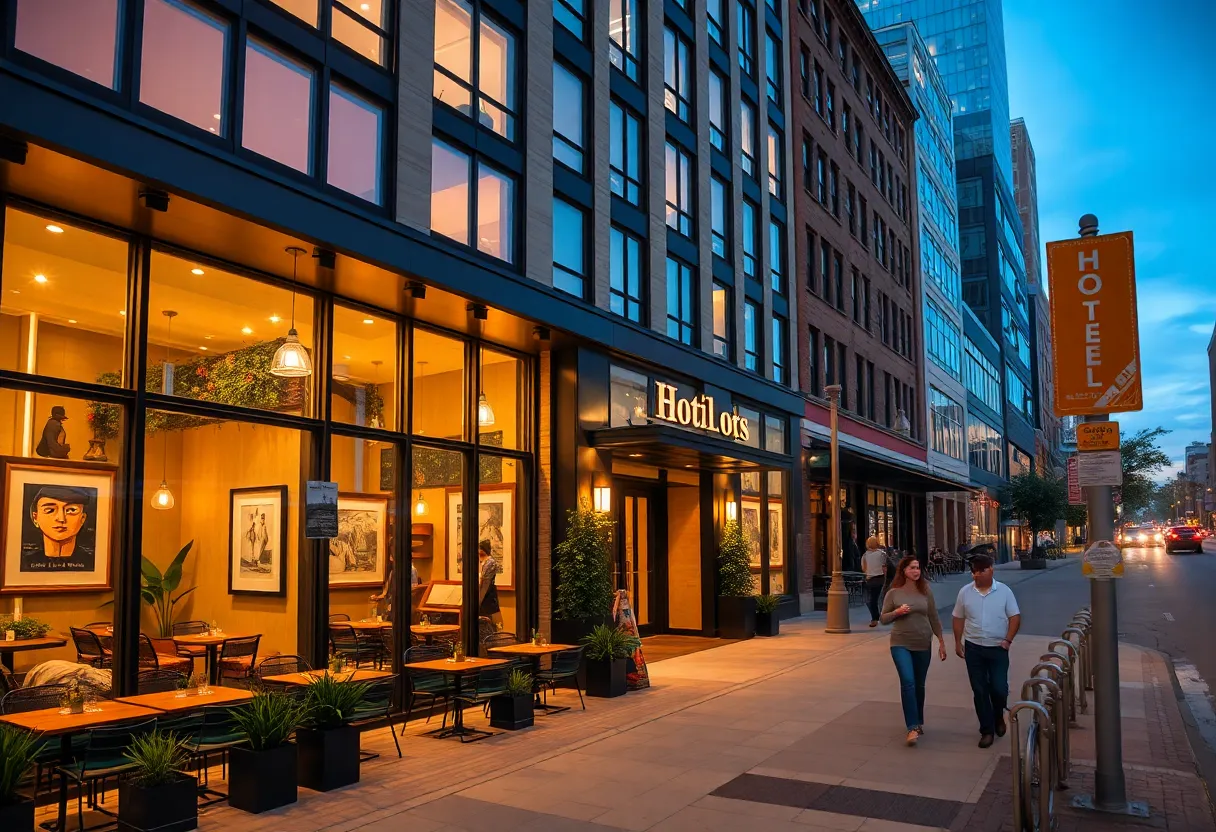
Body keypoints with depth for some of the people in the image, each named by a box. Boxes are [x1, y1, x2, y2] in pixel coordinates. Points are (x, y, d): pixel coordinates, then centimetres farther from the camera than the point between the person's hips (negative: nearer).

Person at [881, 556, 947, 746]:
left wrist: (941, 641, 8)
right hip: (900, 644, -2)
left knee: (919, 685, 14)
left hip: (923, 645, 3)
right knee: (907, 682, -16)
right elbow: (884, 619, 1)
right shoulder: (893, 593, -4)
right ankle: (912, 727, -13)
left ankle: (919, 722, 33)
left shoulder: (925, 592, 2)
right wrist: (897, 612, -17)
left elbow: (934, 618, 8)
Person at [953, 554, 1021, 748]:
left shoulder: (1004, 591, -5)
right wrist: (957, 642, 5)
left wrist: (1008, 640, -12)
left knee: (999, 688, -2)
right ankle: (987, 730, 16)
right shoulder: (965, 592, 0)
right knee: (979, 690, 5)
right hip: (973, 648, 2)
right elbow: (958, 619, 7)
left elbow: (1015, 617, -3)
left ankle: (998, 716, 30)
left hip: (997, 648, -1)